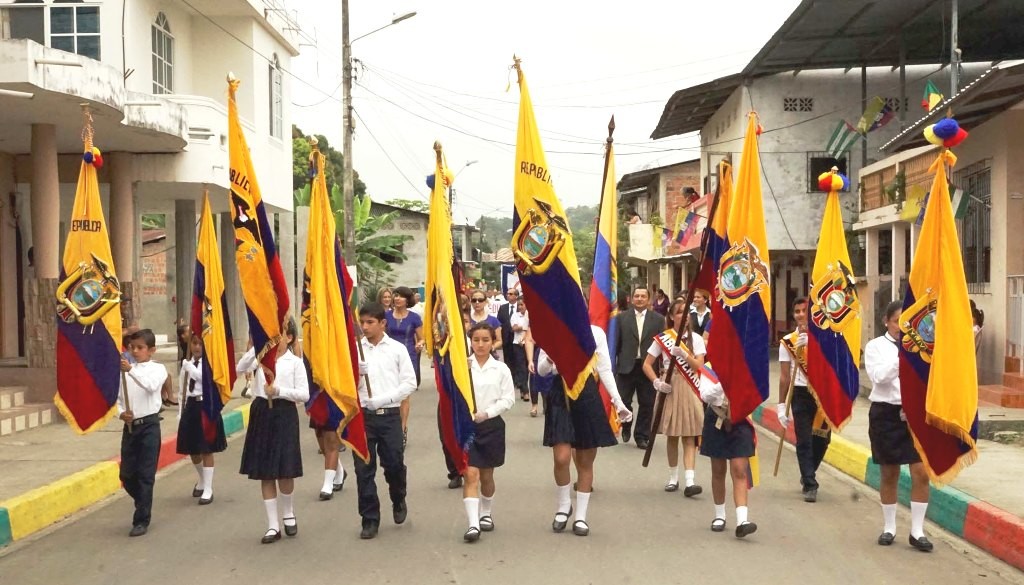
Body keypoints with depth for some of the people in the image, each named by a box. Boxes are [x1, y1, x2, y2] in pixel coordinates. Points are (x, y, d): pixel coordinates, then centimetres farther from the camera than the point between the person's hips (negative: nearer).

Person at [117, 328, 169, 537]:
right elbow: (117, 398, 12)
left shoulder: (157, 369, -4)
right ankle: (144, 507, 34)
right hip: (130, 426, 5)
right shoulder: (124, 371, 8)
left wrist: (131, 369, -36)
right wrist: (121, 413, -8)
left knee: (145, 475, -3)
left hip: (149, 425, -5)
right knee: (126, 475, 9)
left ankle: (142, 520, 5)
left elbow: (151, 385, -25)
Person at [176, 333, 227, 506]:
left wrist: (189, 365, -17)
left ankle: (208, 489, 7)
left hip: (206, 407, -6)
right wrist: (181, 412, 9)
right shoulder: (186, 364, 9)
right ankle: (202, 481, 38)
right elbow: (181, 390, 13)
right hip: (190, 408, 6)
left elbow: (205, 378, -28)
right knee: (192, 450, 14)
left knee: (206, 450, -1)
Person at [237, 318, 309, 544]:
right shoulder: (260, 358, 8)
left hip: (284, 414, -3)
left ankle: (288, 514, 27)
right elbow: (240, 369, -11)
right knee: (265, 472, 5)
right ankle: (273, 525, 13)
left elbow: (304, 394, -6)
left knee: (285, 471, -1)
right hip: (262, 413, 3)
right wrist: (256, 347, -18)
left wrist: (279, 391, -17)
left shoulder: (295, 362, 0)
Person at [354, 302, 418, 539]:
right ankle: (370, 519, 13)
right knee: (364, 468, 2)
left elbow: (410, 382, -1)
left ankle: (398, 501, 33)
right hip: (363, 414, 1)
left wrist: (384, 398, -12)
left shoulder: (397, 349, 3)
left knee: (394, 464, 3)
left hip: (389, 414, -1)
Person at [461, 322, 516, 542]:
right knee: (470, 474, -9)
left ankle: (485, 514, 36)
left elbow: (508, 399, -1)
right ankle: (473, 524, -10)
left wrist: (487, 412, -13)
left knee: (486, 475, 14)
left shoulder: (501, 368, 0)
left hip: (491, 425, 1)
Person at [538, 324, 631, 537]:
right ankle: (564, 506, 17)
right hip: (560, 394, -1)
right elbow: (541, 370, 4)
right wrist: (550, 360, -19)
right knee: (561, 458, -9)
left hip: (587, 394, 1)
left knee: (585, 461, 7)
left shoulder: (596, 333, 2)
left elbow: (605, 370, 4)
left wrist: (618, 402, -2)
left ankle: (580, 516, 20)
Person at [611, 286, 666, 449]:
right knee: (622, 401, 2)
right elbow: (615, 342, 3)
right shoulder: (621, 318, 4)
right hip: (626, 367, 0)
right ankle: (626, 427, 30)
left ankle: (642, 436, 18)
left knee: (646, 404, 5)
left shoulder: (658, 319, 4)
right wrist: (613, 365, -2)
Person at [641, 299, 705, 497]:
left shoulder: (696, 338, 3)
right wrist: (656, 382, -13)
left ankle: (689, 482, -13)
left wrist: (684, 354, -21)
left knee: (689, 436, -6)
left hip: (689, 388, 0)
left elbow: (699, 366, -6)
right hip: (669, 388, 0)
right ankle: (673, 478, 20)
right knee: (672, 435, 7)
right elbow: (647, 365, 2)